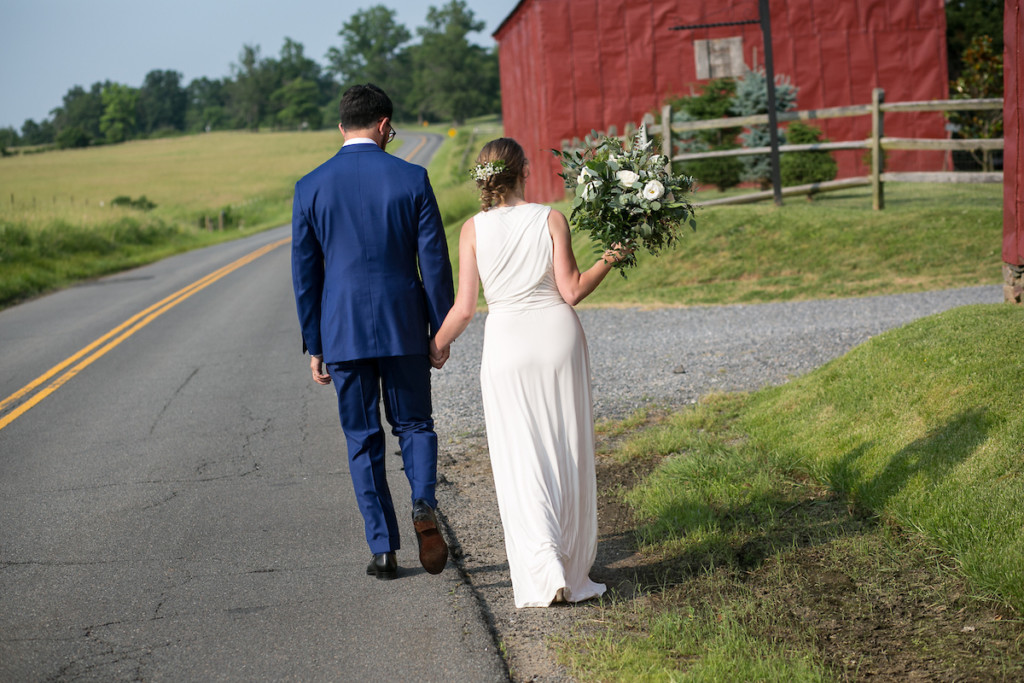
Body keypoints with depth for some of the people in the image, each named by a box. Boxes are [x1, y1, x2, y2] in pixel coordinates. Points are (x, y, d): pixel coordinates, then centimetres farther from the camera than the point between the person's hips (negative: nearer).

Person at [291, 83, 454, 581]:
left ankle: (383, 549, 10)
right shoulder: (411, 179, -4)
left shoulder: (310, 187, 0)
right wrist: (442, 330, 5)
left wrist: (314, 346, 10)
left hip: (343, 332, 1)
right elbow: (435, 261, -3)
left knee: (363, 439, 10)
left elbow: (304, 273, 3)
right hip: (404, 326, 0)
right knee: (414, 423, 16)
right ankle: (423, 503, -10)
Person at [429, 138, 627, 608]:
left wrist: (437, 345, 12)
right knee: (566, 454, 10)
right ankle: (574, 570, 19)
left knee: (520, 461, 3)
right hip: (557, 334, 0)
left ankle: (544, 573, -9)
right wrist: (612, 257, 6)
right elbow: (572, 291, -6)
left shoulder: (474, 229, -3)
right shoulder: (551, 220, -4)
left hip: (506, 341, 0)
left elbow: (464, 307, -3)